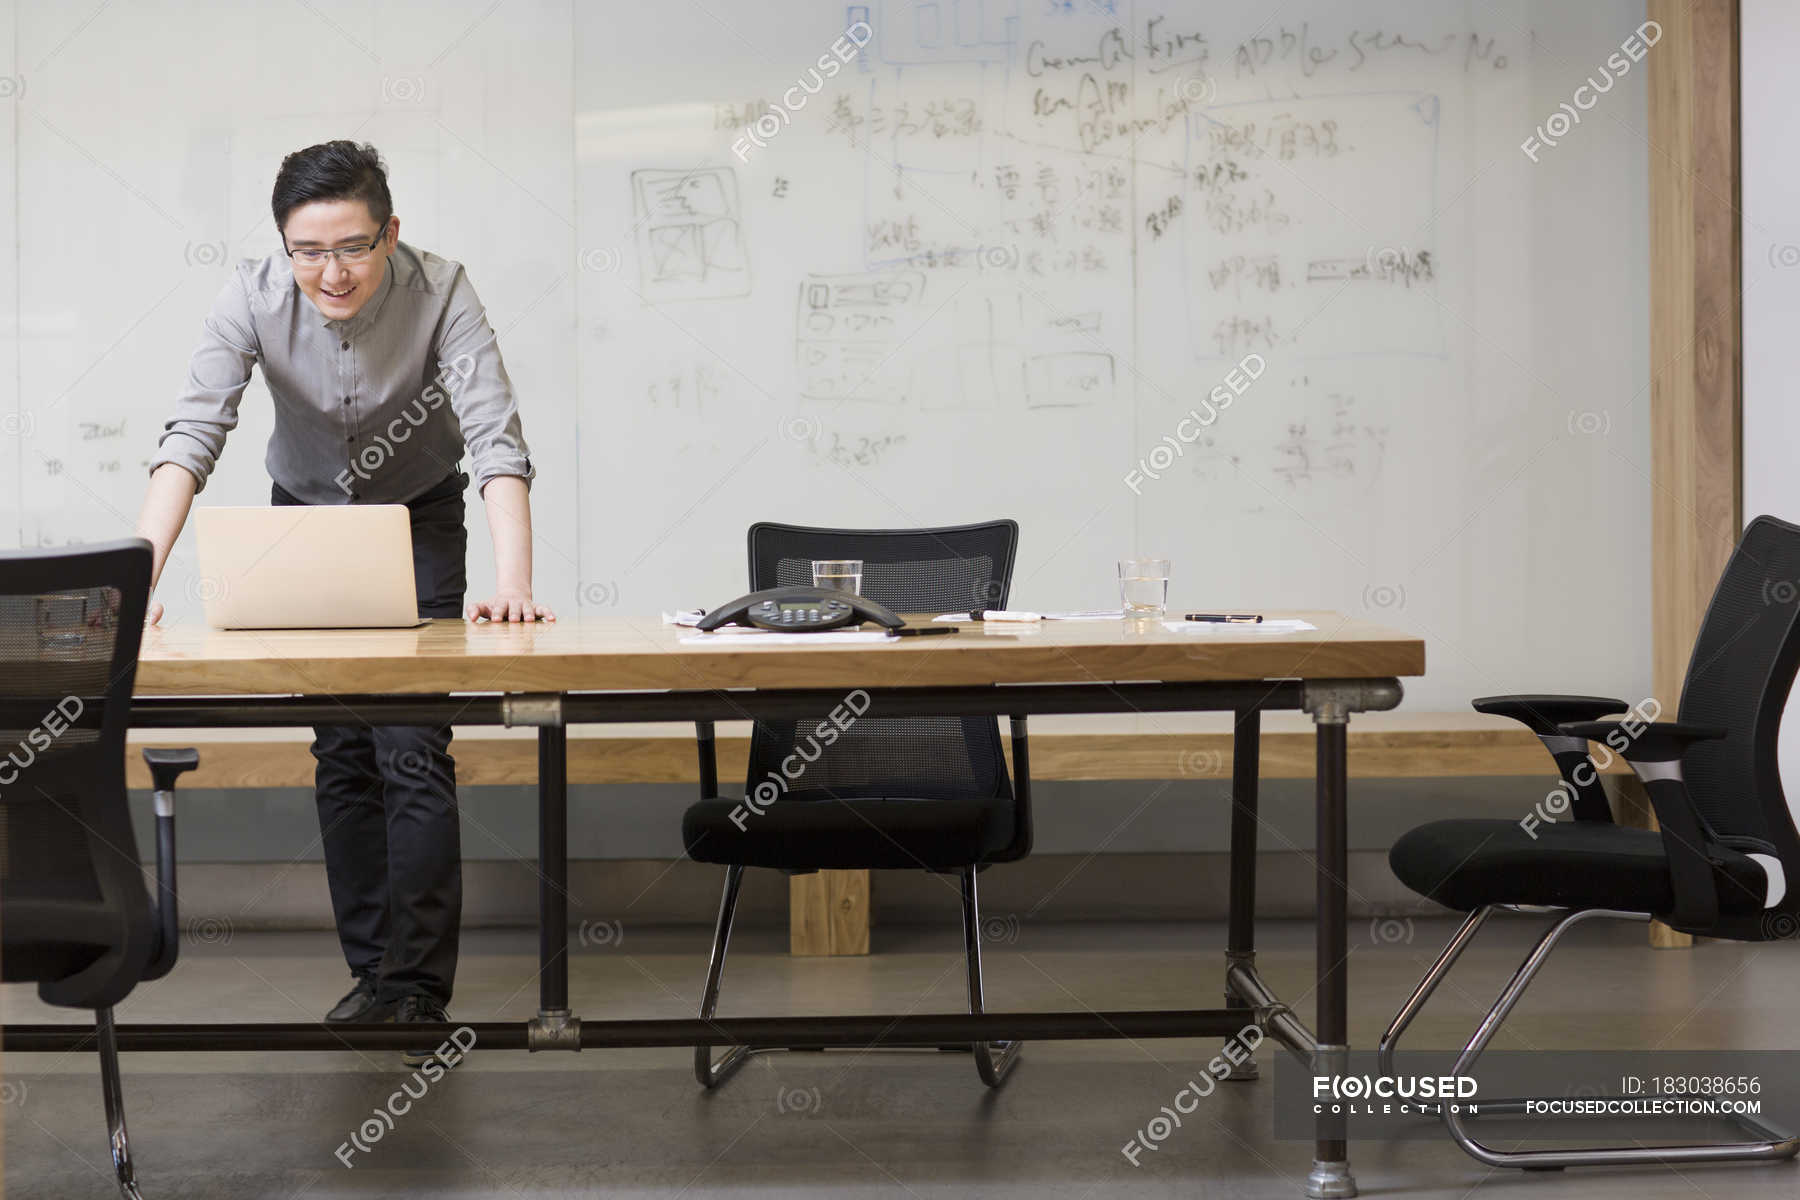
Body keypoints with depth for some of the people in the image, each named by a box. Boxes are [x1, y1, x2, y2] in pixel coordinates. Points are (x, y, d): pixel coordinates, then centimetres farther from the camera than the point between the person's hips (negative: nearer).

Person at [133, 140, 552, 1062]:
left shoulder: (439, 292, -28)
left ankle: (418, 988, -9)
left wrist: (514, 583, -49)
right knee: (340, 748, 3)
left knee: (414, 750, -12)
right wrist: (138, 574, -45)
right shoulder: (252, 298, -24)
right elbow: (192, 437, -31)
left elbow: (496, 437, -35)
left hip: (419, 519, -2)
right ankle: (373, 970, 14)